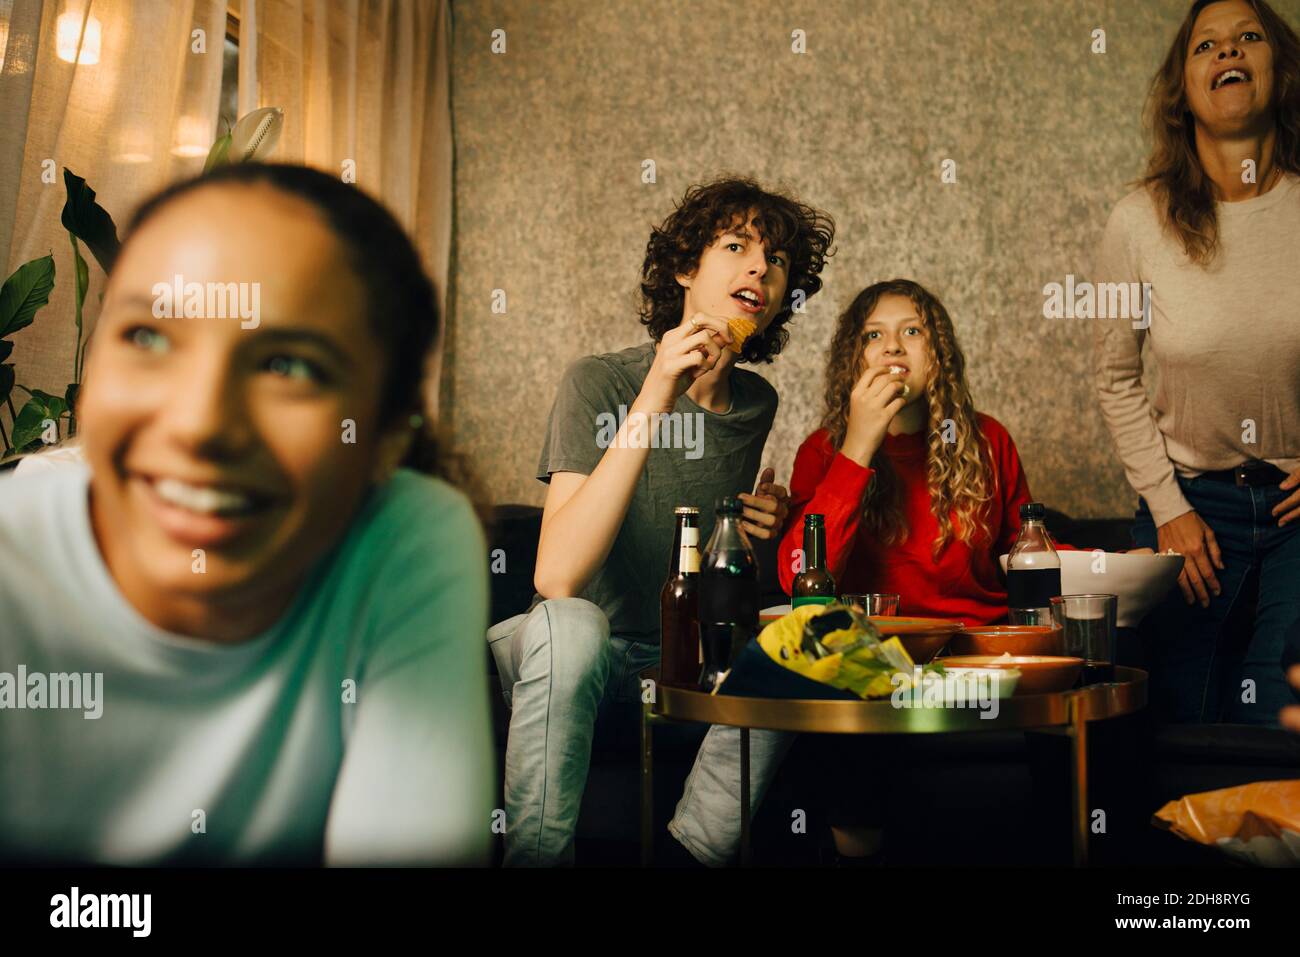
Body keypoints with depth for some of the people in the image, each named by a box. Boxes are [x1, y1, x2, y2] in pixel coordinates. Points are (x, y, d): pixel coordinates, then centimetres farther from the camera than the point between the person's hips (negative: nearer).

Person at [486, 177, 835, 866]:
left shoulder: (756, 403, 4)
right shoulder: (600, 382, -15)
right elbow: (557, 578, -30)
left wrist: (761, 526, -3)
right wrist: (654, 398, -33)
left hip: (679, 660, 6)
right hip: (569, 652, -5)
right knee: (572, 624, -36)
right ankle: (536, 857, -25)